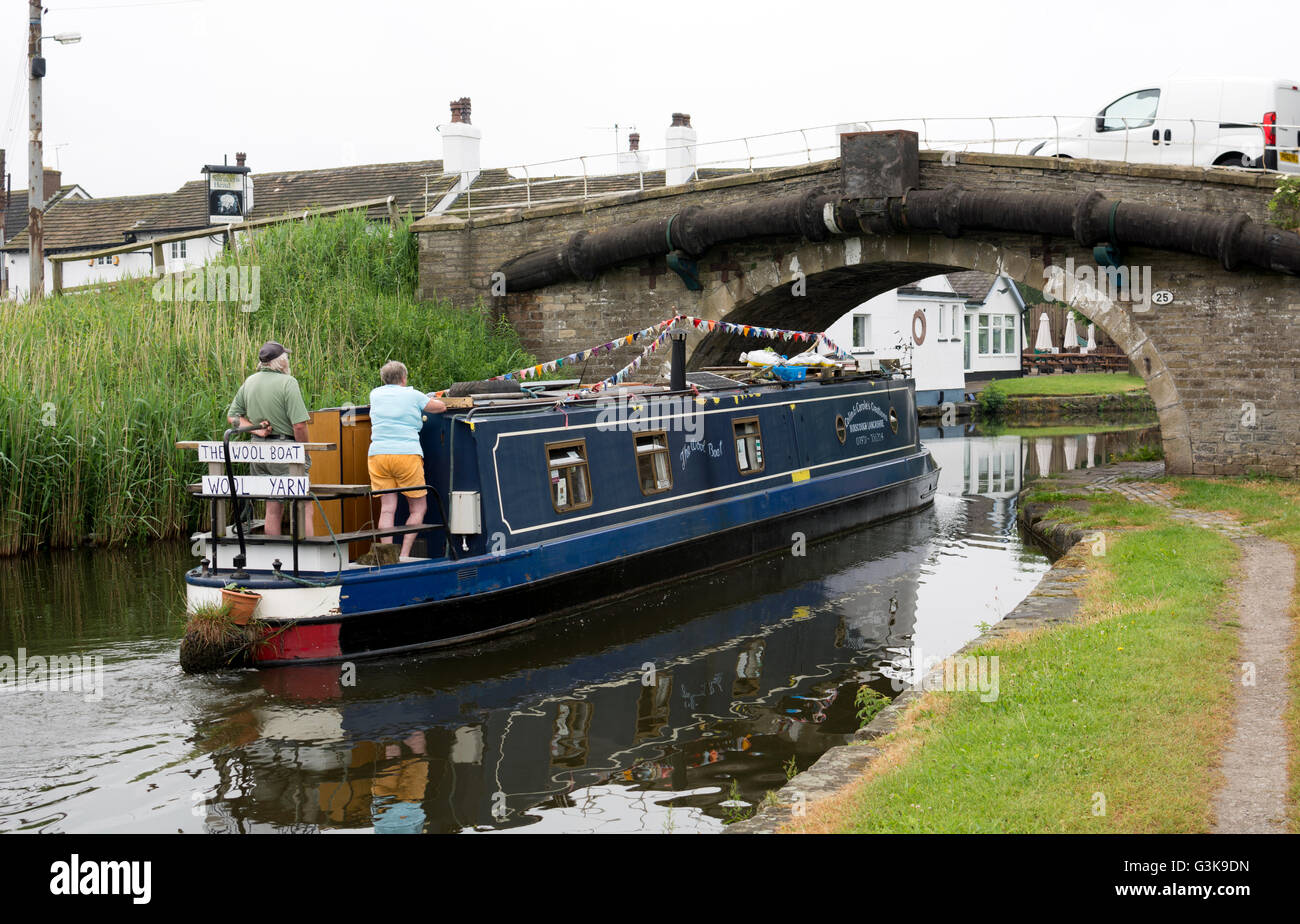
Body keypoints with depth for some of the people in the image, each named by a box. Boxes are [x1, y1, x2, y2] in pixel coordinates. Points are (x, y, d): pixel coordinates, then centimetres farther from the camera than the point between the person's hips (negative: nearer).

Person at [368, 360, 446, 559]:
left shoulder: (375, 394, 15)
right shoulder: (413, 396, 6)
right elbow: (441, 407, 19)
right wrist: (428, 399, 41)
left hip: (378, 454, 3)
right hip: (406, 454, -3)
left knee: (387, 509, 2)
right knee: (418, 507, 6)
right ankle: (404, 554, -4)